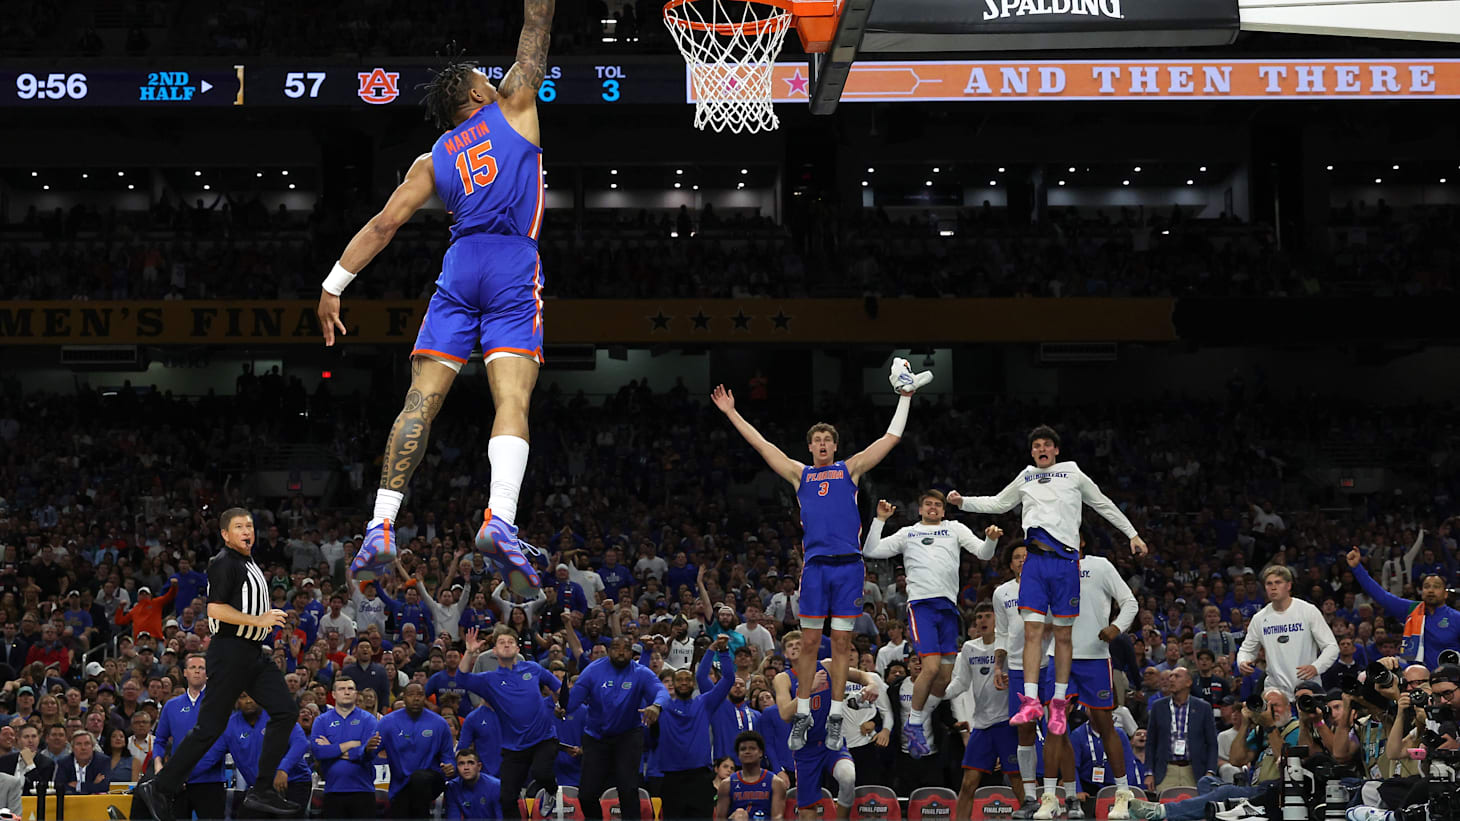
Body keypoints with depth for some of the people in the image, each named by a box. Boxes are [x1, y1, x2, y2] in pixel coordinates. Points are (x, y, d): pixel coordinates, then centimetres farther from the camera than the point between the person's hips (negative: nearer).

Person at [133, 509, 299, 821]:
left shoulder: (247, 562, 18)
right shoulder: (225, 563, -12)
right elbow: (215, 609, -21)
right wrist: (258, 620, -21)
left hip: (253, 653, 9)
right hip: (231, 652, -9)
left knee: (284, 710, -1)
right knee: (209, 728, -7)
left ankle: (261, 793, 1)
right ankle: (158, 789, 2)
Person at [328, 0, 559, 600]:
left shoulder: (433, 160, 21)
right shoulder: (513, 106, 15)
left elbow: (384, 223, 15)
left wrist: (334, 285, 17)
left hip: (460, 264, 3)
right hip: (514, 264, -3)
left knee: (421, 399, 1)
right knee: (512, 398, -14)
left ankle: (382, 526, -8)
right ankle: (500, 518, -34)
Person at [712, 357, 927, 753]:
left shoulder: (850, 468, 13)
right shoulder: (799, 474, 16)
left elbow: (891, 439, 14)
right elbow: (761, 444, 16)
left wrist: (905, 398, 10)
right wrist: (731, 413, 15)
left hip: (848, 564, -1)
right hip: (815, 564, 1)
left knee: (842, 642, 1)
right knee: (810, 641, 1)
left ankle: (835, 717, 5)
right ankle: (802, 714, 7)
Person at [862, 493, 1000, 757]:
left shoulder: (955, 529, 18)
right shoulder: (907, 534, 17)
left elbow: (983, 553, 9)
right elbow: (870, 551, 12)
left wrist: (991, 540, -12)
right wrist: (880, 520, 5)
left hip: (948, 606, 3)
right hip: (921, 604, -3)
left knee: (945, 676, 1)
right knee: (932, 667, -18)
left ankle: (914, 727, 16)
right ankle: (913, 725, -2)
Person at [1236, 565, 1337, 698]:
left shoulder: (1309, 611, -2)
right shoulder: (1259, 619, 6)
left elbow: (1331, 647, -3)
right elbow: (1247, 649, 19)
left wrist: (1316, 667, -21)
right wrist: (1242, 662, -5)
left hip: (1308, 686, -2)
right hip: (1275, 690, 2)